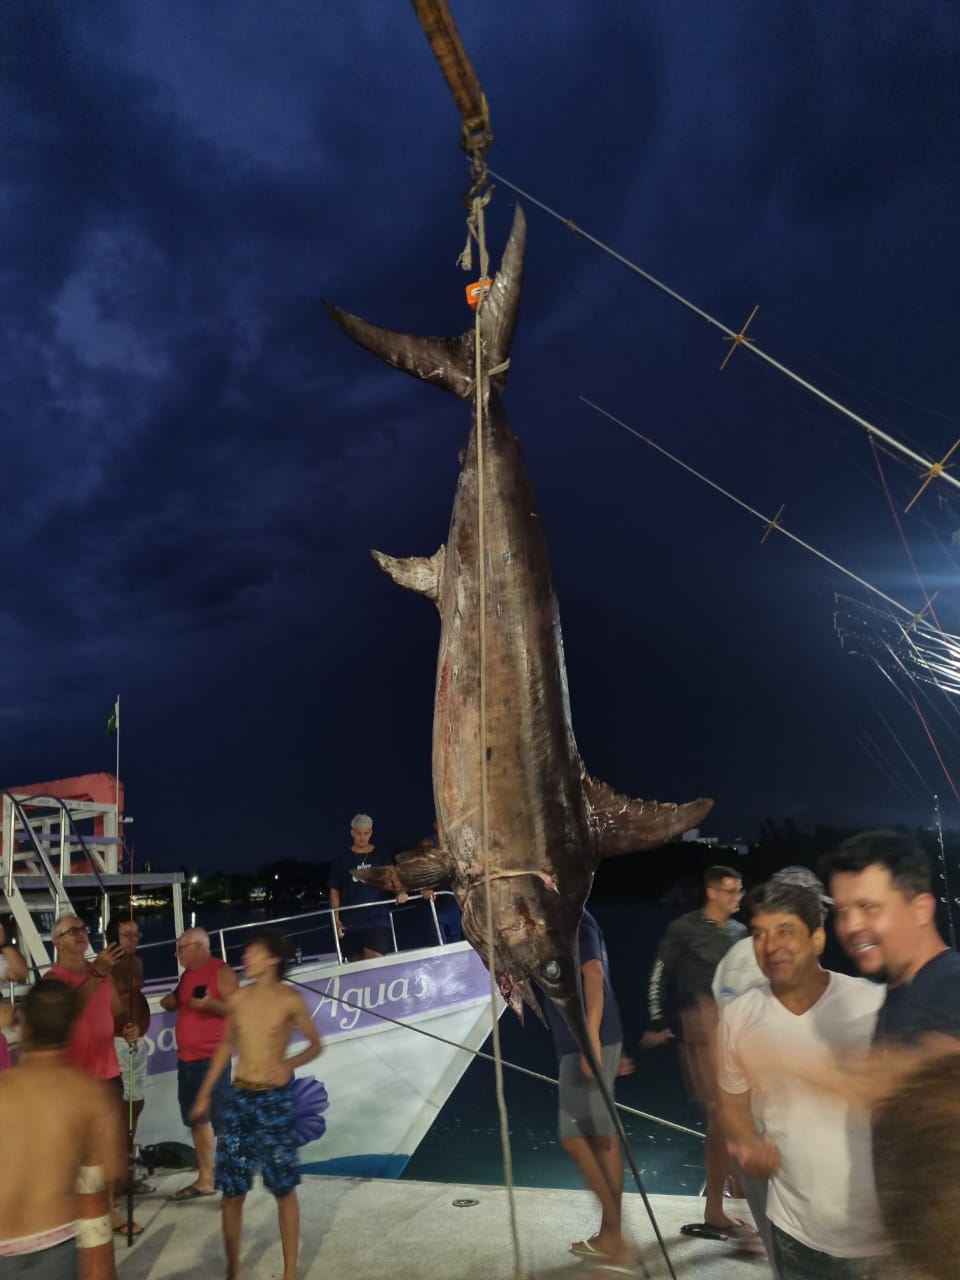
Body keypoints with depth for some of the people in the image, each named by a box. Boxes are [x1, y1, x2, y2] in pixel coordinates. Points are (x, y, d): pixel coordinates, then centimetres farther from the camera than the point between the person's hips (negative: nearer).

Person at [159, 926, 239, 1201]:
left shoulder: (221, 971, -11)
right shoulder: (187, 974, 13)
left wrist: (211, 1004, -30)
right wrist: (170, 1002, 5)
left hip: (213, 1059, -8)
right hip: (186, 1058, 8)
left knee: (220, 1121, -7)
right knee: (197, 1120, 14)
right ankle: (204, 1179, 24)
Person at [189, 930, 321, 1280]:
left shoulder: (290, 999, -10)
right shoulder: (238, 998, 1)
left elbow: (315, 1044, -1)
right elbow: (227, 1045, 15)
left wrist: (290, 1063, -21)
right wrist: (205, 1093, 16)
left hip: (275, 1100, -3)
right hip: (239, 1098, 4)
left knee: (284, 1190, 7)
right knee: (232, 1191, 8)